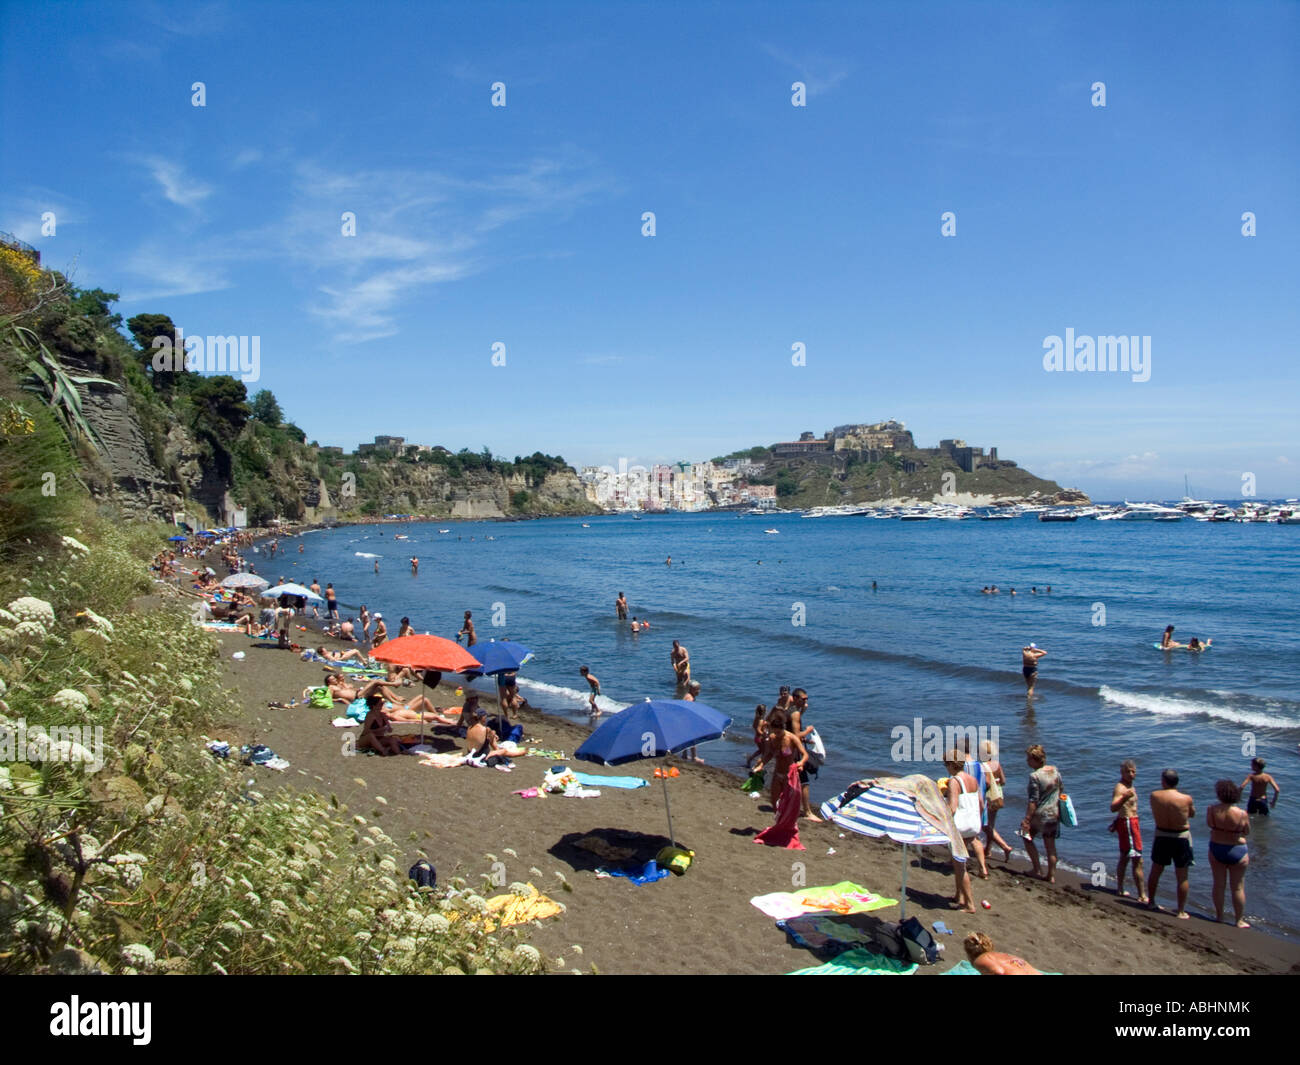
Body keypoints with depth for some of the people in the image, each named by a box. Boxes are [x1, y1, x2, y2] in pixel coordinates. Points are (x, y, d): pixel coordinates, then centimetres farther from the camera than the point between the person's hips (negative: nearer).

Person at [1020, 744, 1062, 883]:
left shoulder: (1035, 775, -20)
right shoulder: (1055, 770, 0)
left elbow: (1033, 801, -21)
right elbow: (1060, 790, 13)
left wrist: (1026, 819, -17)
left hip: (1039, 814, -6)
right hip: (1054, 814, 6)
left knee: (1027, 838, 15)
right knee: (1051, 846, 14)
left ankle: (1038, 870, 15)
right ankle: (1052, 876, 18)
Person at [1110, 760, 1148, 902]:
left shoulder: (1129, 787, 11)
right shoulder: (1120, 787, -20)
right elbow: (1113, 808, -37)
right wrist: (1125, 798, -51)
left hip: (1132, 822, 10)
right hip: (1127, 823, -10)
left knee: (1125, 857, 18)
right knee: (1137, 860, -12)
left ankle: (1120, 888, 28)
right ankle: (1142, 896, -12)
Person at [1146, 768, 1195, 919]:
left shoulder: (1154, 796, -10)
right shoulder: (1186, 799, -17)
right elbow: (1192, 814, 2)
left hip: (1161, 837, 3)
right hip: (1181, 838, -3)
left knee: (1155, 871, 19)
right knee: (1182, 877, 8)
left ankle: (1151, 902, 34)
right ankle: (1181, 911, 13)